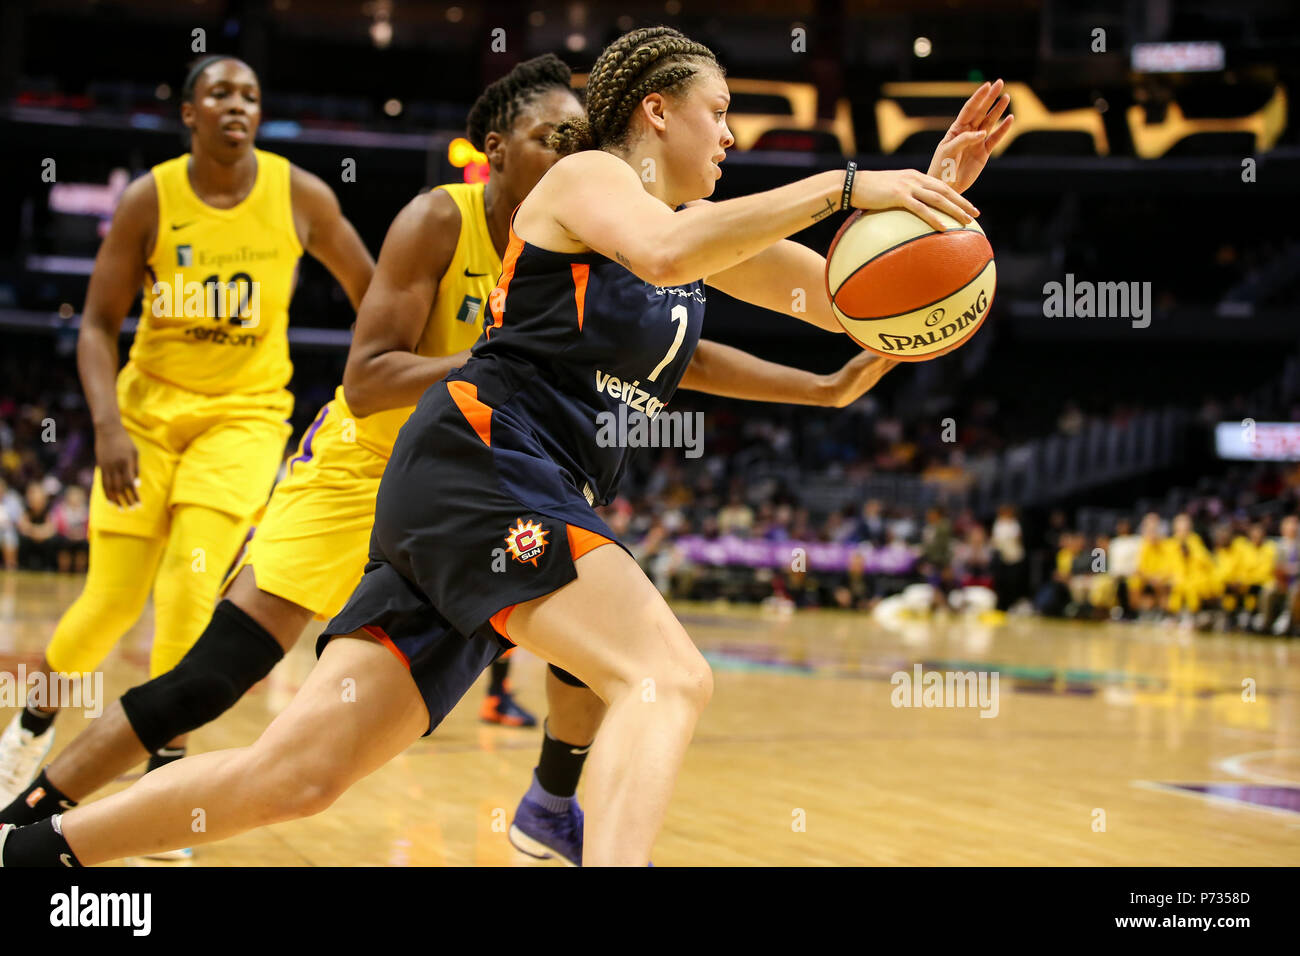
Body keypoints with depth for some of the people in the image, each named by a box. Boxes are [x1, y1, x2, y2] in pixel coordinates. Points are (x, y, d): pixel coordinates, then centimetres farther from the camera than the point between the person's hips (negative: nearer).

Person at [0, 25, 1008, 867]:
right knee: (669, 678, -23)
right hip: (479, 461, -9)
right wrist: (843, 186, -22)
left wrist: (933, 194, 11)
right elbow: (662, 251, -23)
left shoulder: (705, 226, 24)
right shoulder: (588, 176, 0)